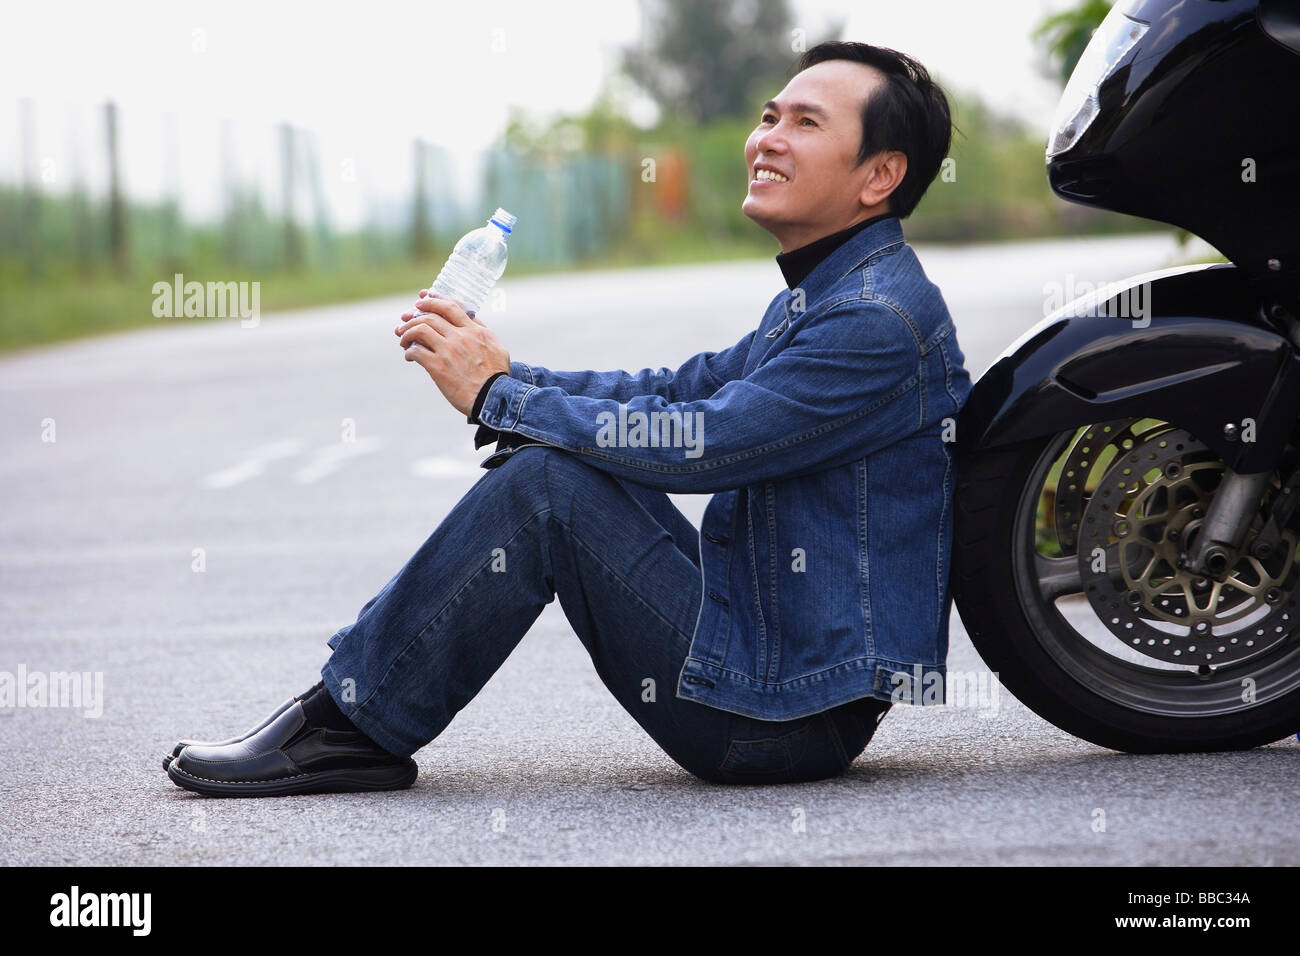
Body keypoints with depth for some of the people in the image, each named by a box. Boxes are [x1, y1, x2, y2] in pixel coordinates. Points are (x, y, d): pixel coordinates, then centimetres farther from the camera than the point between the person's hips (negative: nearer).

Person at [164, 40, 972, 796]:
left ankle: (352, 719, -10)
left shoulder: (882, 321, -18)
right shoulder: (818, 300, 17)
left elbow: (696, 443, -24)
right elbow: (680, 392, 16)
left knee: (547, 484, -21)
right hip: (758, 643, 10)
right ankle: (352, 713, 5)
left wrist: (495, 395, -14)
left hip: (790, 715, -10)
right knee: (549, 447, 9)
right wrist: (505, 374, 1)